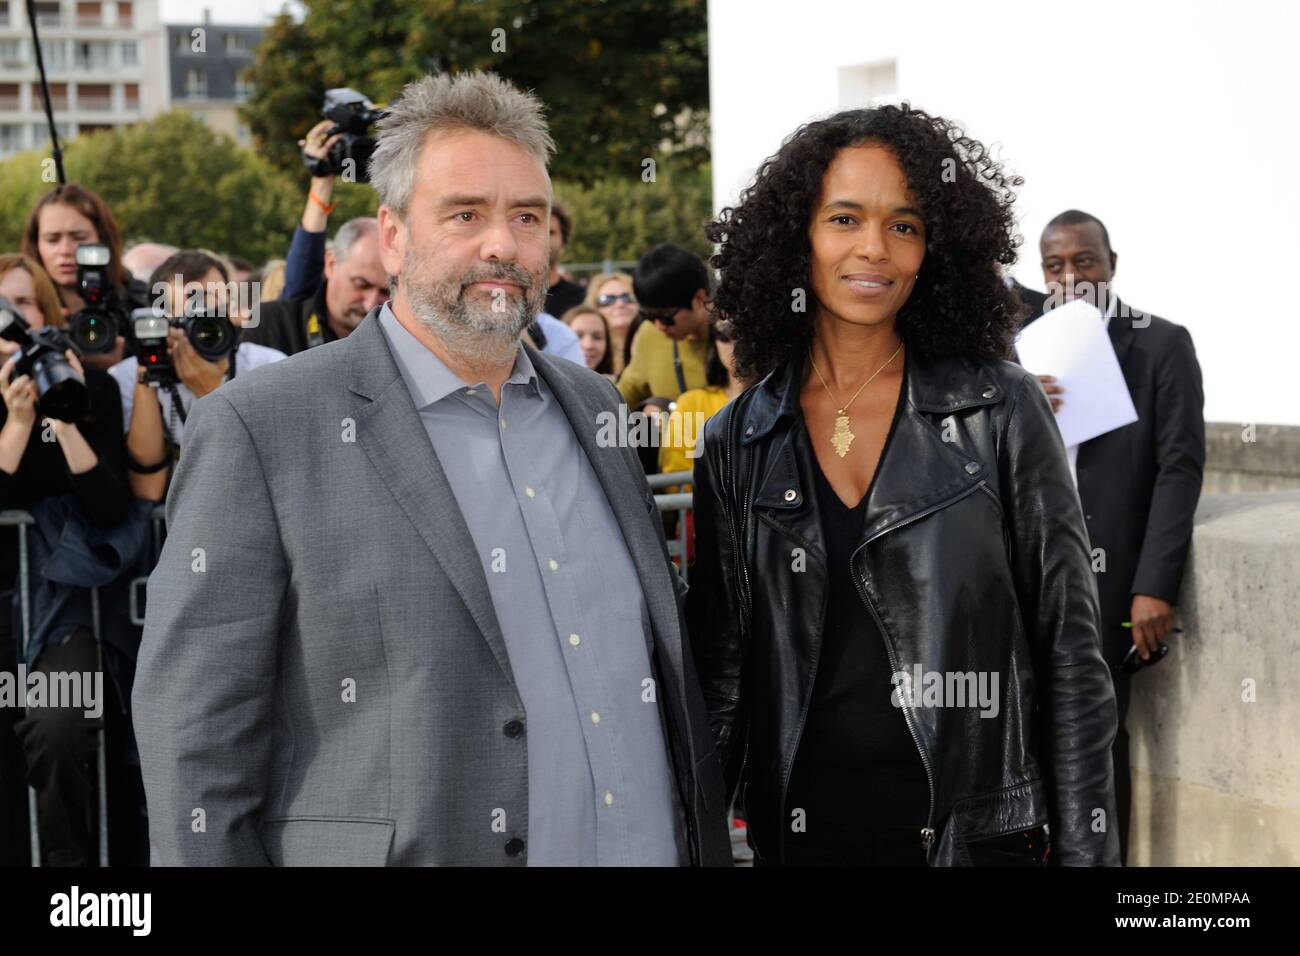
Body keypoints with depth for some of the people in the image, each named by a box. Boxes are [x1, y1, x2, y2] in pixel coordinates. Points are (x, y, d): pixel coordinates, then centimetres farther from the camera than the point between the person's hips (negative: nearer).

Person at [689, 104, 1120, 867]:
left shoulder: (1003, 411, -4)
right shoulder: (737, 441, 3)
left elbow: (1070, 648, -4)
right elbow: (721, 662, 8)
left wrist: (1085, 848, -8)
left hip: (979, 827, -2)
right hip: (800, 828, 2)